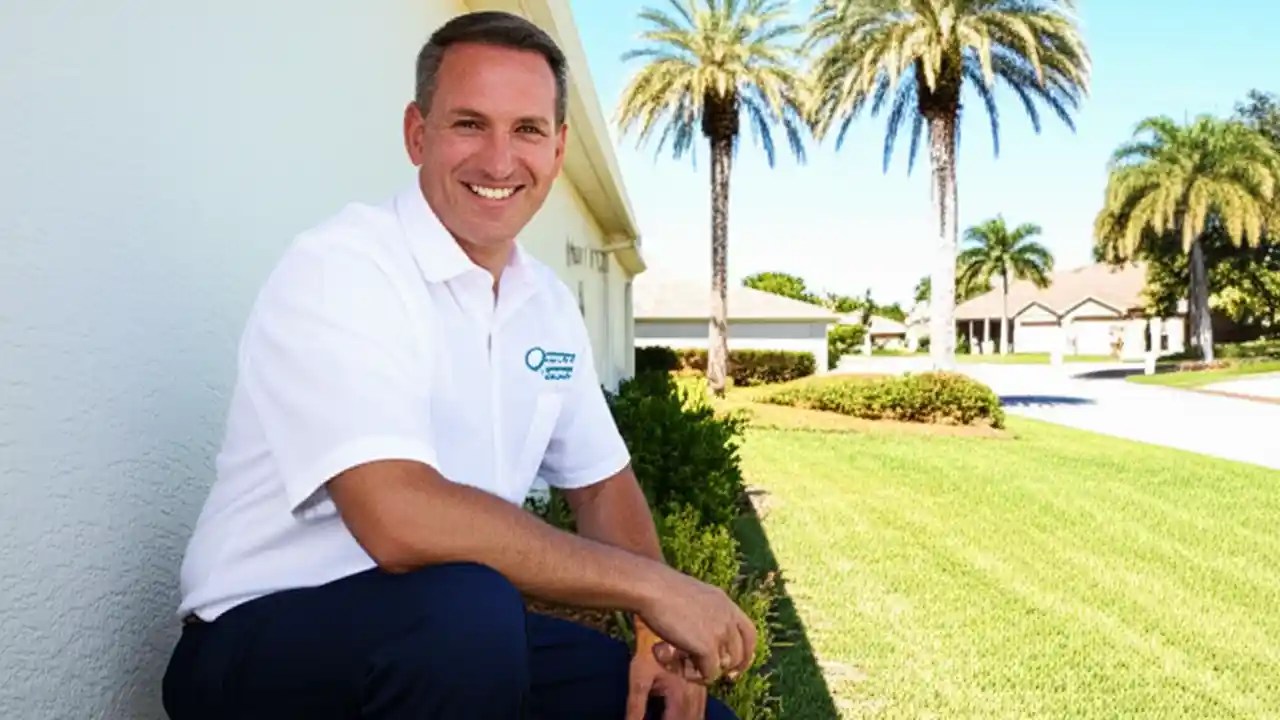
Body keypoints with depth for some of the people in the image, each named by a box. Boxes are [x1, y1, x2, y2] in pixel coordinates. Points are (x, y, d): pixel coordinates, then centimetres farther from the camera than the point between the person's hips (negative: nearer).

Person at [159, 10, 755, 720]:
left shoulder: (549, 303, 4)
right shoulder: (339, 266, -20)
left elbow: (602, 483, 12)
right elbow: (402, 522, -33)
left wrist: (658, 631, -5)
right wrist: (649, 585, -24)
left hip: (449, 632, 7)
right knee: (467, 609, -35)